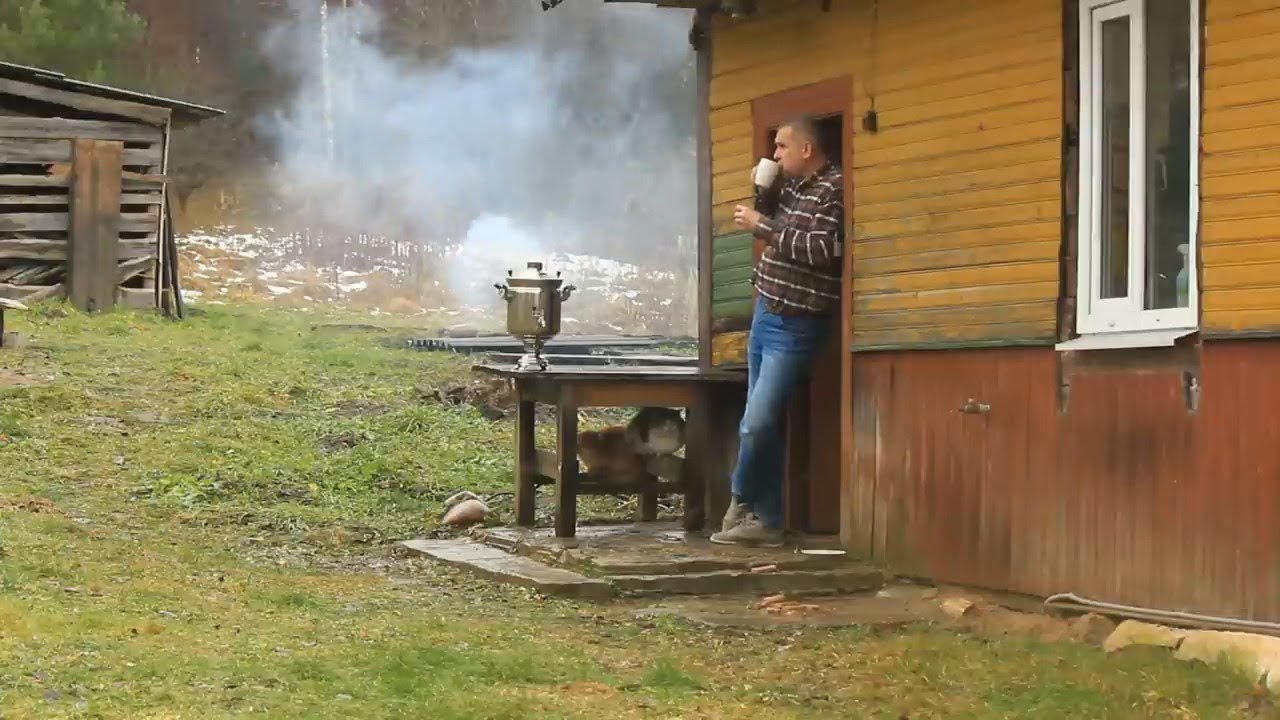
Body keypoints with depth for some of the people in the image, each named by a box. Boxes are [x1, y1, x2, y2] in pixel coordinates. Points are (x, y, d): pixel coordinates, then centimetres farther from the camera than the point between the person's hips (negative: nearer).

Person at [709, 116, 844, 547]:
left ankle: (741, 503, 9)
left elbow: (821, 249, -25)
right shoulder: (792, 185, 12)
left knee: (756, 424, -11)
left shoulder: (834, 189, -14)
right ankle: (766, 521, 15)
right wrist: (761, 201, 8)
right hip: (765, 316, 9)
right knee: (764, 424, 9)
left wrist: (762, 226, -18)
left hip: (795, 327, -9)